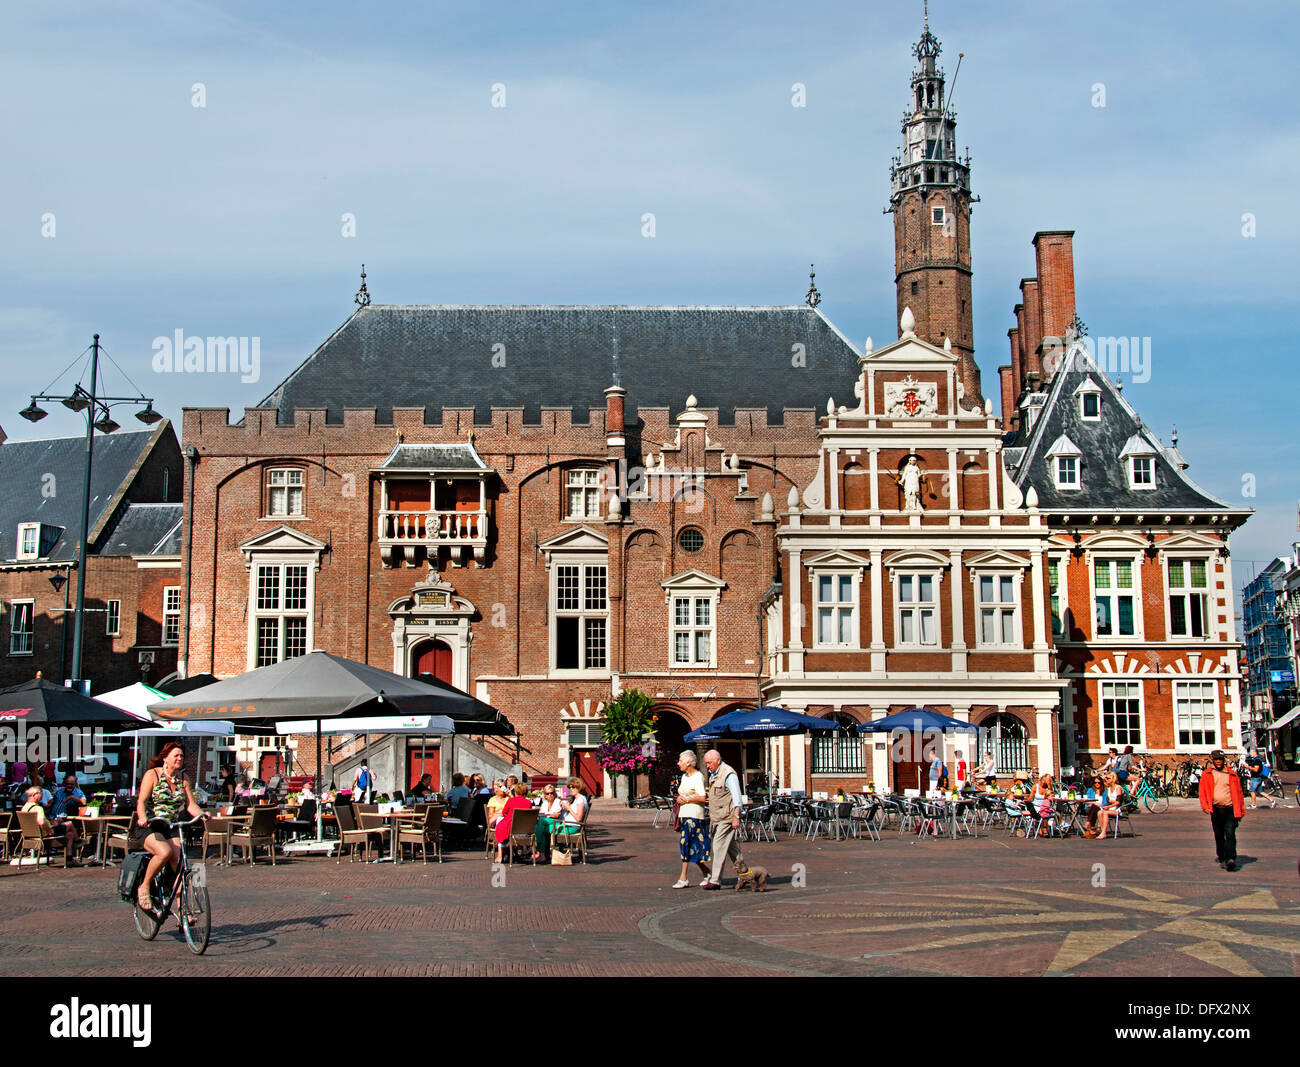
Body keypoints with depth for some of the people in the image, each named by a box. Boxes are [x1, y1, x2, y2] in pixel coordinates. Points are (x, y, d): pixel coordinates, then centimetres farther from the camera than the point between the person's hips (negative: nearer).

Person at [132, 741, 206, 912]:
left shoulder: (183, 778, 11)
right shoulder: (152, 774, -3)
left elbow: (191, 804, 4)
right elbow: (142, 801, -14)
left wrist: (202, 814, -18)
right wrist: (142, 817, -34)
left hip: (171, 828, 4)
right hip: (149, 828, -4)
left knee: (178, 863, -17)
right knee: (165, 851, -33)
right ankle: (144, 888, -12)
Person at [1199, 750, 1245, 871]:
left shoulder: (1231, 775, 9)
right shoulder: (1207, 775, 8)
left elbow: (1239, 792, 12)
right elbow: (1202, 791, 5)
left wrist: (1242, 810, 11)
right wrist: (1205, 805, -10)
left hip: (1230, 809, -1)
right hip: (1215, 809, 1)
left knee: (1230, 834, -13)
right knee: (1219, 836, 8)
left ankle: (1230, 859, -21)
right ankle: (1221, 858, 21)